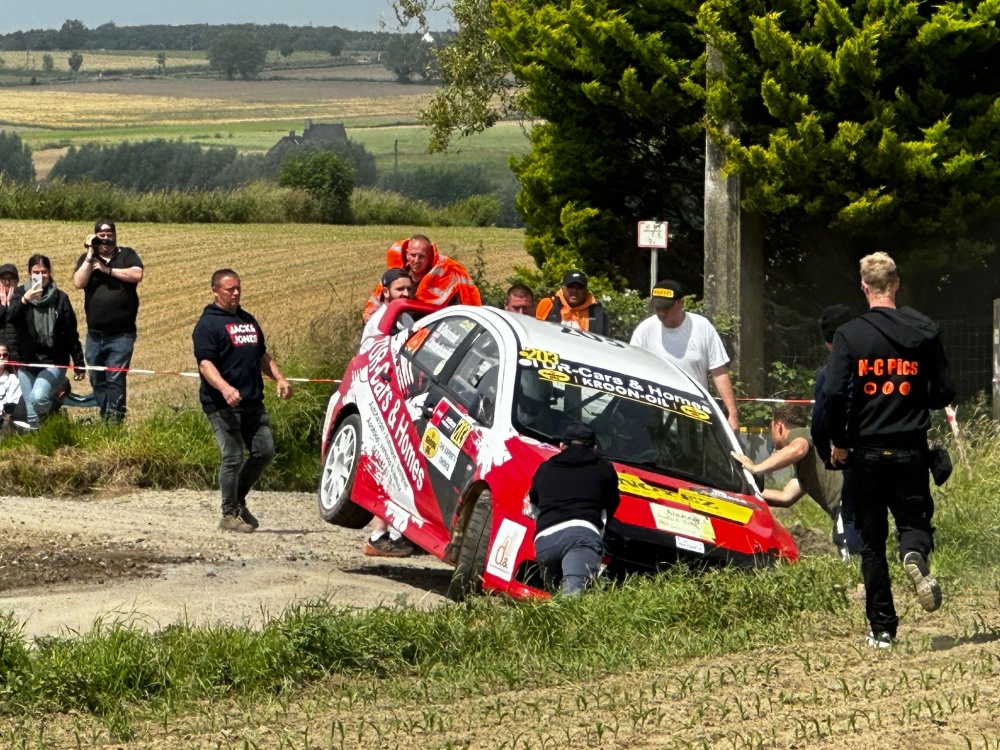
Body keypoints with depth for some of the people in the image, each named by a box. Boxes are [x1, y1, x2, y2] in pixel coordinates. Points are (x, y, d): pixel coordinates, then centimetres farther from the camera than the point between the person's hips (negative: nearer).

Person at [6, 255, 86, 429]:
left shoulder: (59, 297, -1)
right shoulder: (21, 293, 2)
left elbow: (71, 333, 2)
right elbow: (10, 319, -15)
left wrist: (79, 364, 3)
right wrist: (24, 300, -31)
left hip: (53, 362, -2)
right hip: (27, 362, 2)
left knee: (38, 398, -26)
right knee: (31, 414, 1)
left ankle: (54, 406, 5)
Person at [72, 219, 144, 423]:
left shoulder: (127, 255, 3)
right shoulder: (86, 259, 8)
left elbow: (137, 275, -15)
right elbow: (79, 283, -8)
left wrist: (107, 269, -13)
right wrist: (91, 255, -11)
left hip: (121, 334, -4)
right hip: (95, 334, 4)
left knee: (115, 378, -11)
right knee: (97, 380, 8)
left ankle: (114, 420, -11)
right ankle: (104, 418, 17)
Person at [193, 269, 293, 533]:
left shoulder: (248, 320, 20)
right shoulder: (208, 323, -6)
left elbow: (262, 356, 29)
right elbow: (205, 363, -16)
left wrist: (279, 378, 13)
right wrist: (224, 388, -32)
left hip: (253, 402, 7)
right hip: (223, 405, -7)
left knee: (264, 451, 5)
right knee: (233, 457, -8)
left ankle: (239, 501, 23)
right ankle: (230, 515, 1)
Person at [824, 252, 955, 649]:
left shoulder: (849, 334, -6)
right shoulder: (925, 331, 0)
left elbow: (834, 393, -14)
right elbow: (944, 392, 2)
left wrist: (838, 442, 1)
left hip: (866, 451, -1)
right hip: (911, 448, 1)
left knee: (872, 541, 8)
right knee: (914, 519, 11)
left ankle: (882, 627, 7)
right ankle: (916, 555, -26)